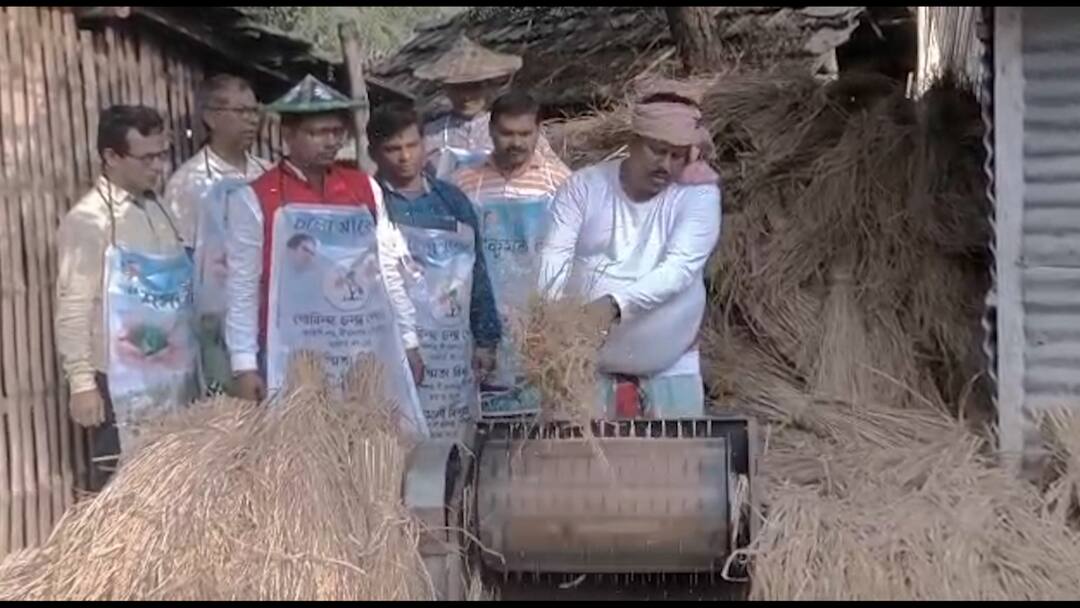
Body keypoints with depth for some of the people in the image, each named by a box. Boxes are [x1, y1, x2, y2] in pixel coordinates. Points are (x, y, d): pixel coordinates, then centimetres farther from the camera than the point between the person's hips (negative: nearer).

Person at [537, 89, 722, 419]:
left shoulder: (699, 193, -7)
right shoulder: (584, 185, -3)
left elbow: (679, 268, -21)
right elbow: (555, 253, -12)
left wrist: (615, 304, -35)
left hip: (670, 368, 0)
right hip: (586, 362, 0)